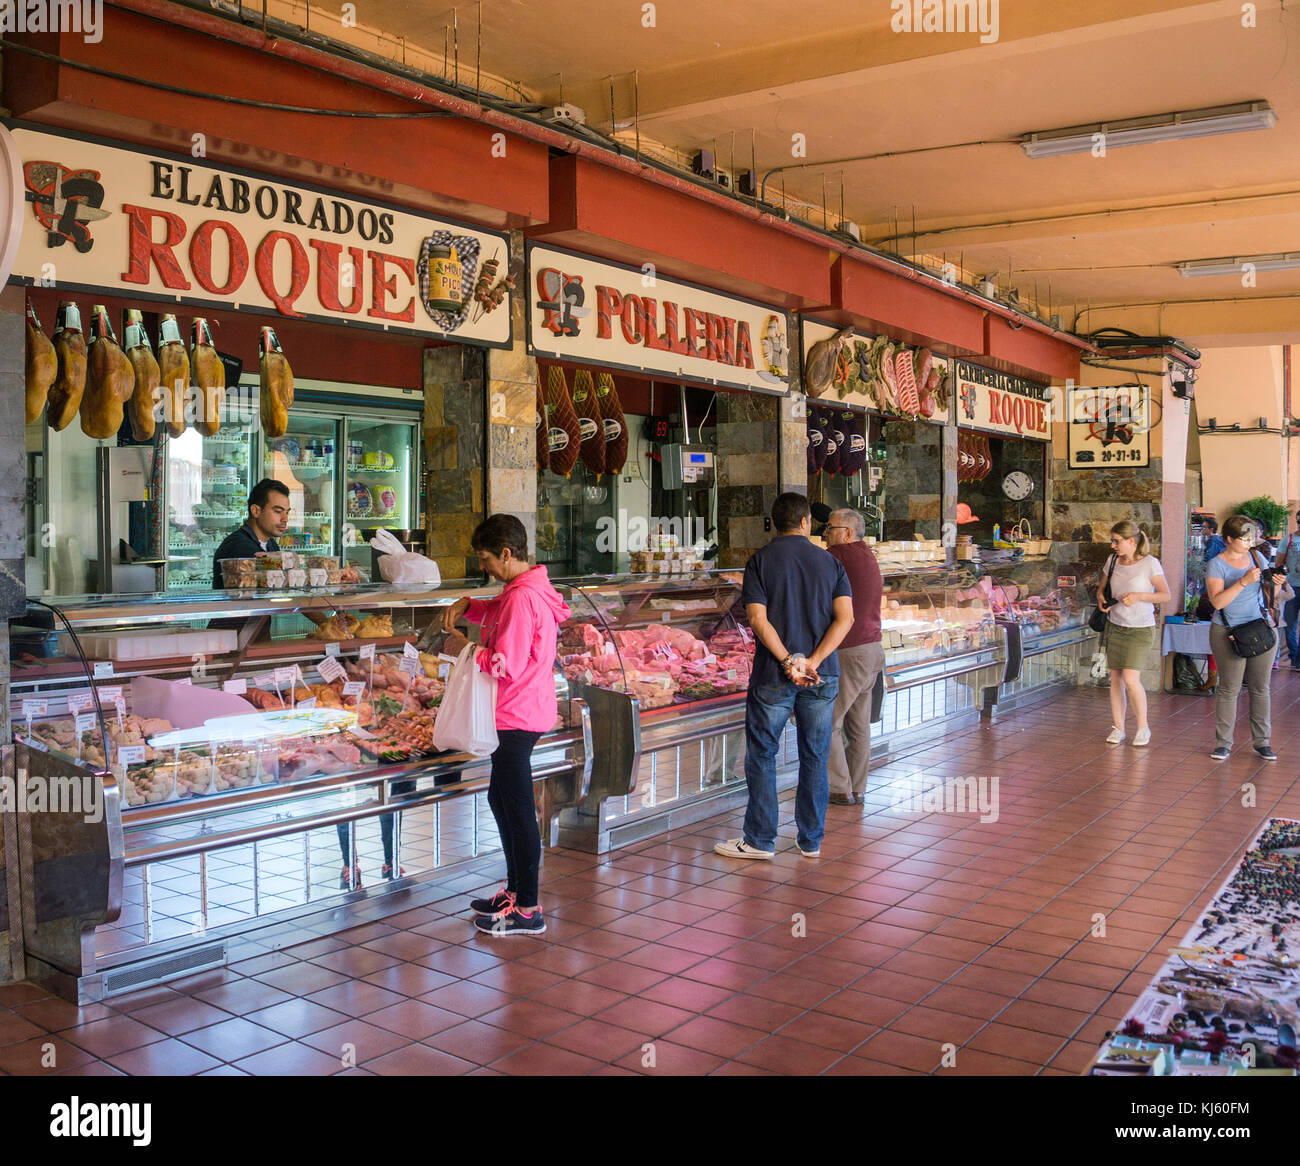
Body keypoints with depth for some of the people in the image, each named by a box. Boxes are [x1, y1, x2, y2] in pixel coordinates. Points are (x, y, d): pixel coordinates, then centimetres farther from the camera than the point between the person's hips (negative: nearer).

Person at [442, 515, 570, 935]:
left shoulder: (521, 598, -21)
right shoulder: (528, 590, 10)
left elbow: (505, 666, -25)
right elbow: (498, 613, 30)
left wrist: (465, 649, -10)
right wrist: (465, 605, 11)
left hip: (516, 718, -11)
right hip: (519, 714, 11)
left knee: (518, 810, -3)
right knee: (500, 800, 20)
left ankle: (527, 910, 6)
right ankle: (515, 889, 32)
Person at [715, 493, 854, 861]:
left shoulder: (760, 560, -2)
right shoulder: (830, 562, 4)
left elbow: (758, 618, -14)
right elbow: (845, 618, -7)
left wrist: (788, 661, -16)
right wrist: (812, 662, -15)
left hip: (773, 675, -2)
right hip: (822, 676, 3)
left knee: (761, 755, 8)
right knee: (814, 757, 11)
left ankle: (760, 840, 13)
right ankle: (811, 841, 18)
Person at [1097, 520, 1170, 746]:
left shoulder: (1150, 563, -10)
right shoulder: (1112, 561, 5)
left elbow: (1166, 595, -7)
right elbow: (1102, 587, 19)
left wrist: (1139, 596, -20)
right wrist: (1101, 598, -3)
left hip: (1140, 629, -5)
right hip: (1115, 626, 5)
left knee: (1130, 679, -14)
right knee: (1115, 678, 6)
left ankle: (1143, 727, 5)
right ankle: (1118, 728, 16)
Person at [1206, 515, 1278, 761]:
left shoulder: (1257, 557, 8)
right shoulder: (1216, 565, -6)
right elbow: (1217, 601, -18)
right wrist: (1244, 581, -25)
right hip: (1228, 632, -4)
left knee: (1260, 687, 7)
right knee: (1229, 688, -2)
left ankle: (1262, 741, 16)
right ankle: (1223, 743, 6)